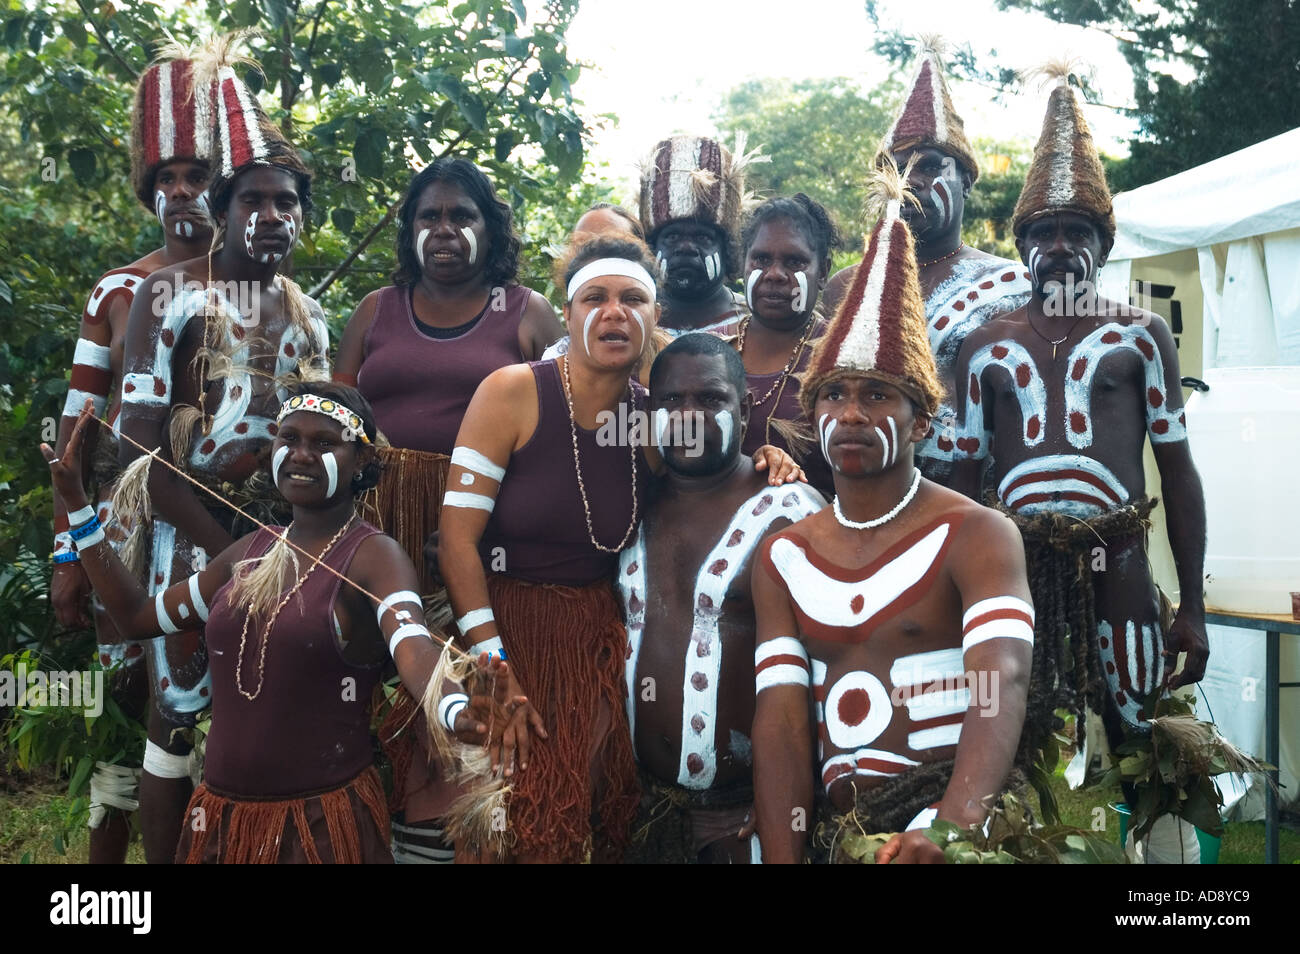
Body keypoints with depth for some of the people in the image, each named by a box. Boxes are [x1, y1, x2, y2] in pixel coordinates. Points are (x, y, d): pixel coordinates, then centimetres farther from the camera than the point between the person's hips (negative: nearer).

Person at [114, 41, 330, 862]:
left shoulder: (310, 317, 13)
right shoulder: (171, 294, -3)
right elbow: (139, 445, -10)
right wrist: (225, 546, -15)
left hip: (281, 534, 4)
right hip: (190, 530, -4)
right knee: (179, 712, 0)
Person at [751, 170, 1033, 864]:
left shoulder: (976, 535, -3)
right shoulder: (783, 557, 11)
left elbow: (999, 687, -19)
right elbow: (782, 717, 2)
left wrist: (948, 829, -36)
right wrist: (782, 857, -13)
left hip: (961, 819, -5)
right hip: (839, 826, 6)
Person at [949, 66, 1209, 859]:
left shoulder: (1141, 334, 7)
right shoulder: (985, 347, 11)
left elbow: (1178, 469, 5)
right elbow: (964, 475, 10)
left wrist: (1193, 607, -1)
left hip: (1117, 566, -1)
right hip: (1014, 564, 2)